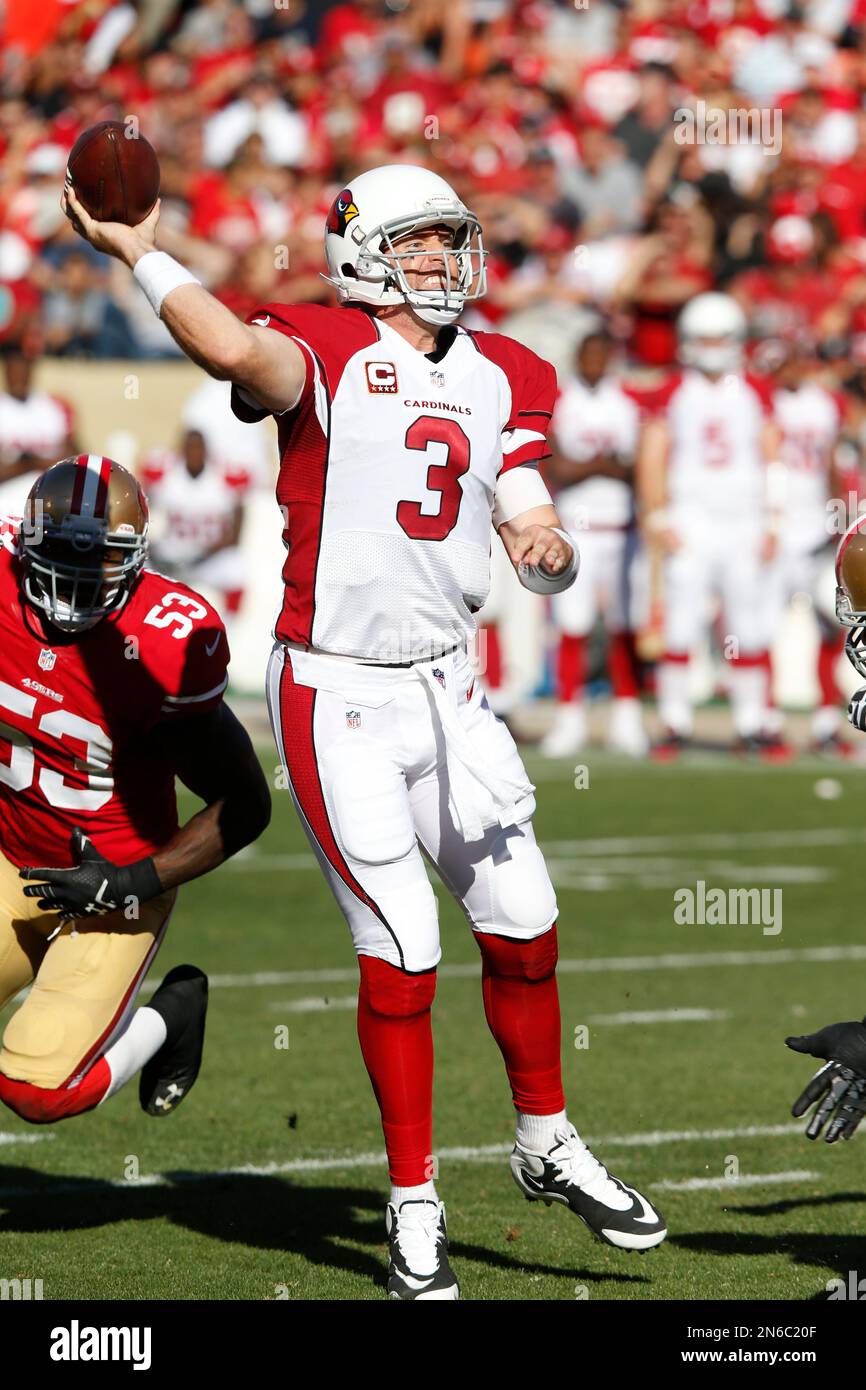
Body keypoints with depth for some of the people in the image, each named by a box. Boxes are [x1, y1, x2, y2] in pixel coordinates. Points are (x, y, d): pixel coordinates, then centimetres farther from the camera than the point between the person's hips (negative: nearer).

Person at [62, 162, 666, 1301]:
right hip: (338, 697, -5)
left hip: (447, 685, 5)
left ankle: (547, 1145, 31)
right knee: (402, 949, -6)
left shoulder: (501, 377, 11)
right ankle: (414, 1208, 6)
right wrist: (137, 251, -24)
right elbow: (241, 354, -30)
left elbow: (528, 516, 5)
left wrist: (547, 547, -17)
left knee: (525, 923, 8)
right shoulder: (325, 350, -8)